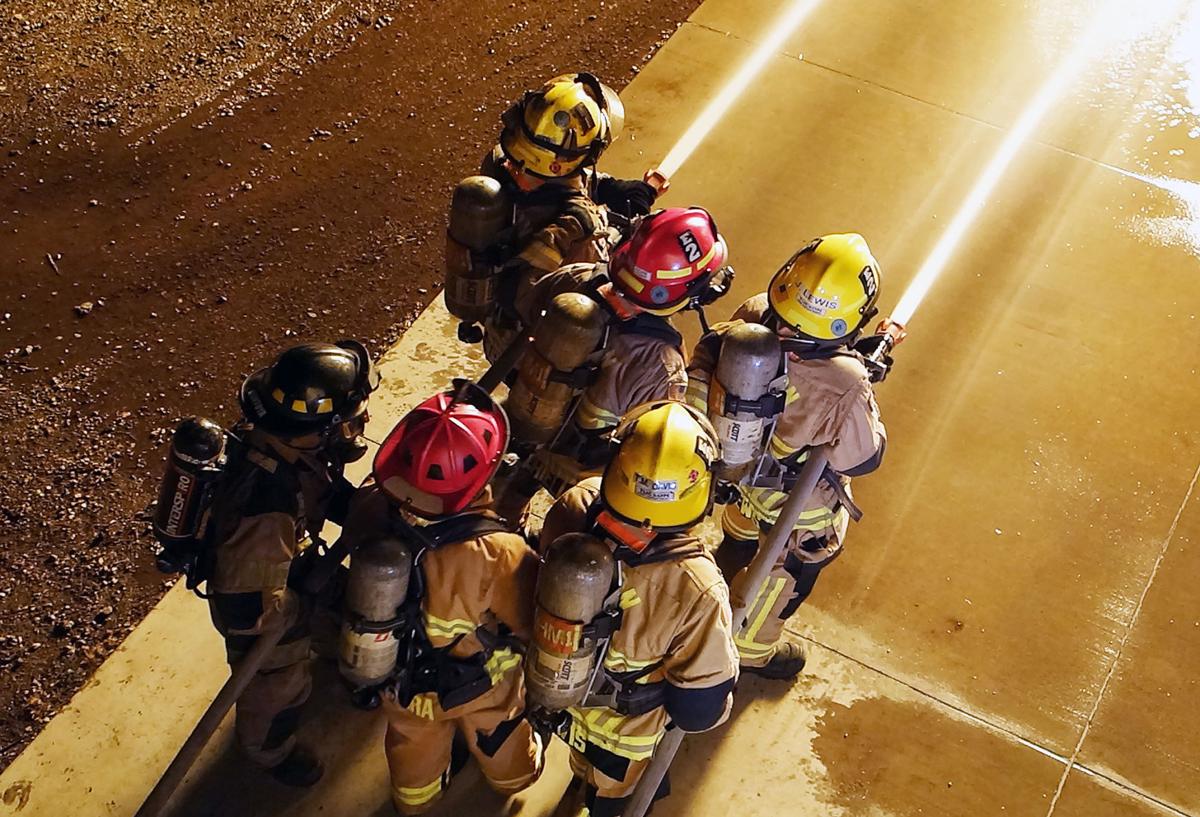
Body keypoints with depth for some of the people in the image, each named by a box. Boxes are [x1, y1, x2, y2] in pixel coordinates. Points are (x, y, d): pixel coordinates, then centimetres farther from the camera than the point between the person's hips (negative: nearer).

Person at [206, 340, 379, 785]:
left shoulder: (284, 435, -25)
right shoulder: (268, 505, -48)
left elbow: (326, 486, -2)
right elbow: (250, 607, -37)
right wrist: (314, 606, -21)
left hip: (281, 570, 6)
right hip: (259, 610, -6)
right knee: (278, 688, 23)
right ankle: (270, 751, 54)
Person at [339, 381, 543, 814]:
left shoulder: (372, 509, -33)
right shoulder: (498, 556, -45)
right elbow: (534, 622, -26)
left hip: (401, 678, 3)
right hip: (479, 687, -3)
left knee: (414, 745, 36)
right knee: (497, 737, 34)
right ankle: (514, 775, 67)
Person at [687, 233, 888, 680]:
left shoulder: (751, 317, -30)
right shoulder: (845, 386, -43)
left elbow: (707, 362, -9)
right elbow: (863, 456, -23)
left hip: (738, 474, 5)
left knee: (740, 539, 38)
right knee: (785, 572, 27)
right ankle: (752, 647, 55)